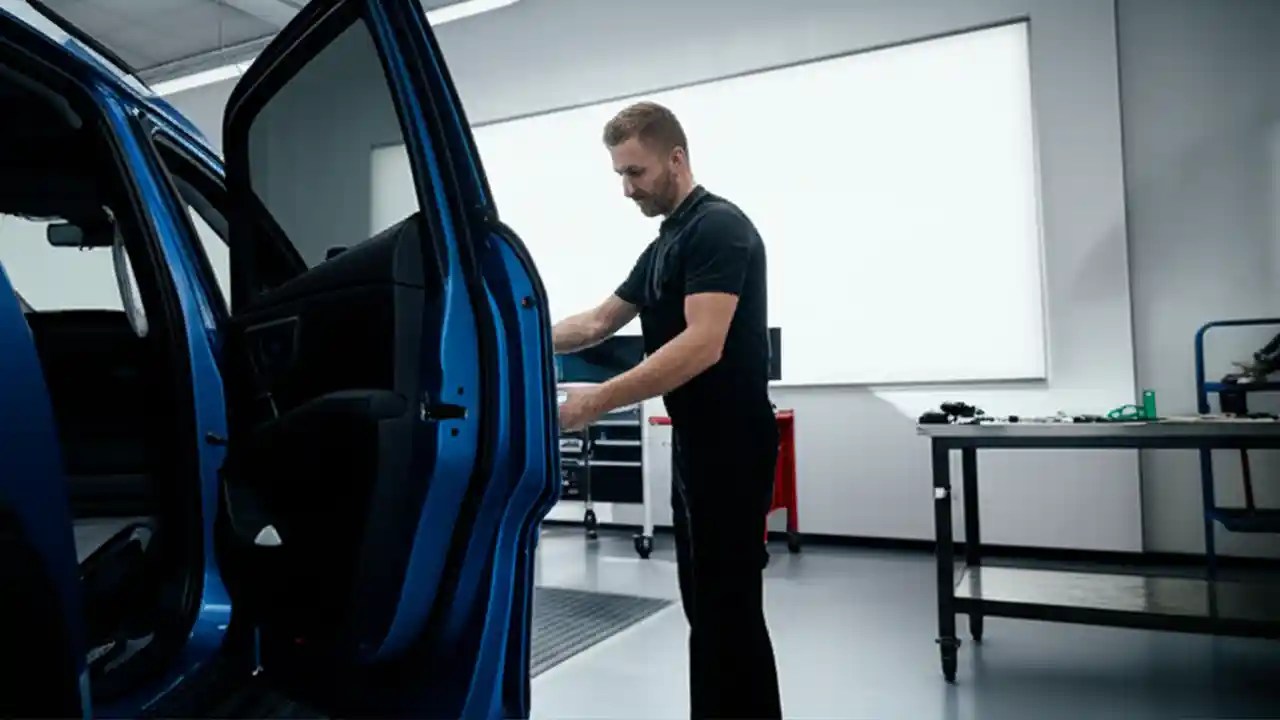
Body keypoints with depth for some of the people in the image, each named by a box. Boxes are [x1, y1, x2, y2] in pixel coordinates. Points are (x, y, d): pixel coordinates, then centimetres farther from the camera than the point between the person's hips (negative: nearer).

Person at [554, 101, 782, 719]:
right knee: (708, 604, 16)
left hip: (732, 446, -10)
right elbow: (598, 323, 20)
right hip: (695, 442, 10)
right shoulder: (664, 243, 17)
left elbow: (702, 345, -25)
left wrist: (598, 400, -28)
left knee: (728, 609, -3)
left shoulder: (718, 227, -13)